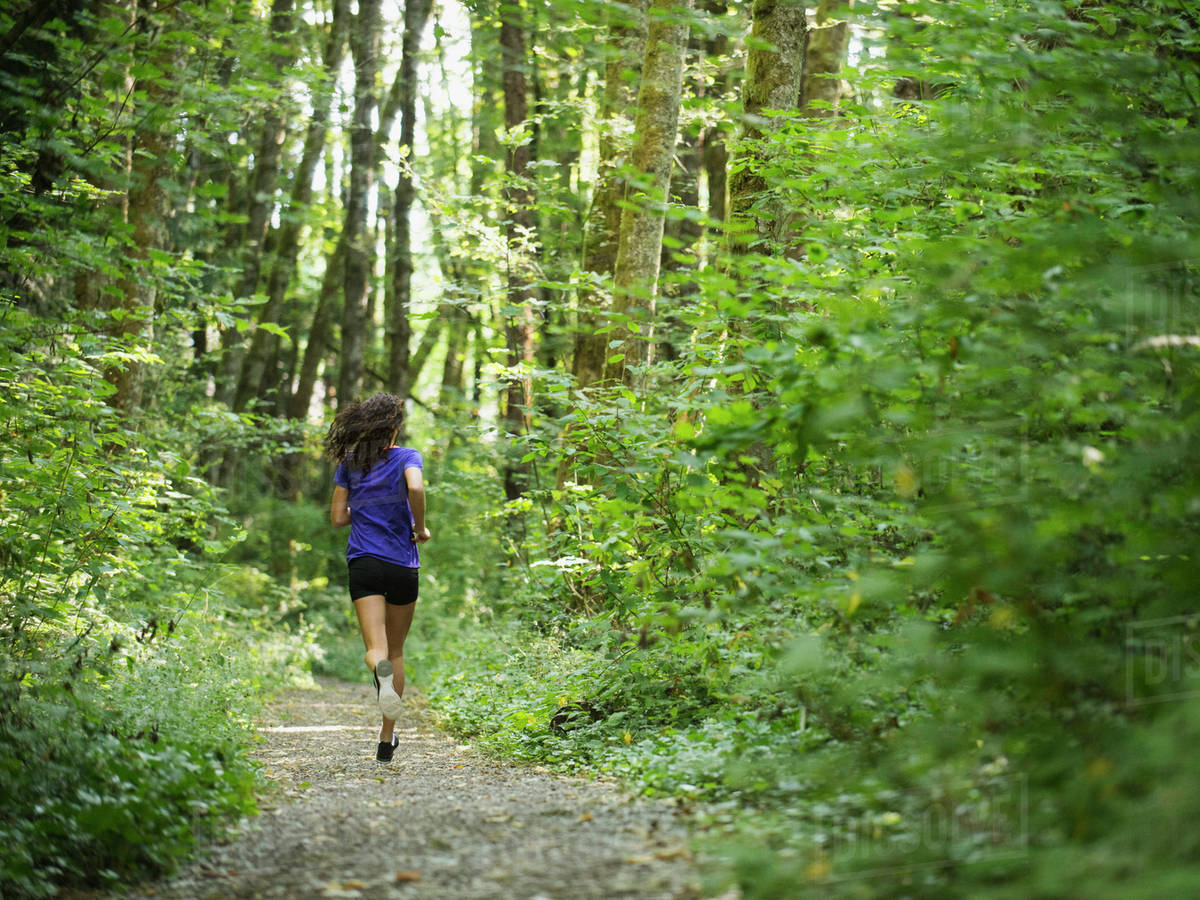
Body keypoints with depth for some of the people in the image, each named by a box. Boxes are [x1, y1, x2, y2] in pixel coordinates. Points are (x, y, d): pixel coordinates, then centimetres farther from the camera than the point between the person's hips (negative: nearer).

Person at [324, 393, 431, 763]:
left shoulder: (349, 463, 7)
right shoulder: (406, 457, -2)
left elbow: (338, 517, 8)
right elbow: (415, 487, -23)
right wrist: (420, 527, -7)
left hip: (363, 564, 1)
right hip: (402, 565, -1)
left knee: (376, 648, -8)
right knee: (396, 650, 14)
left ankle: (381, 669, -47)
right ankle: (387, 736, 15)